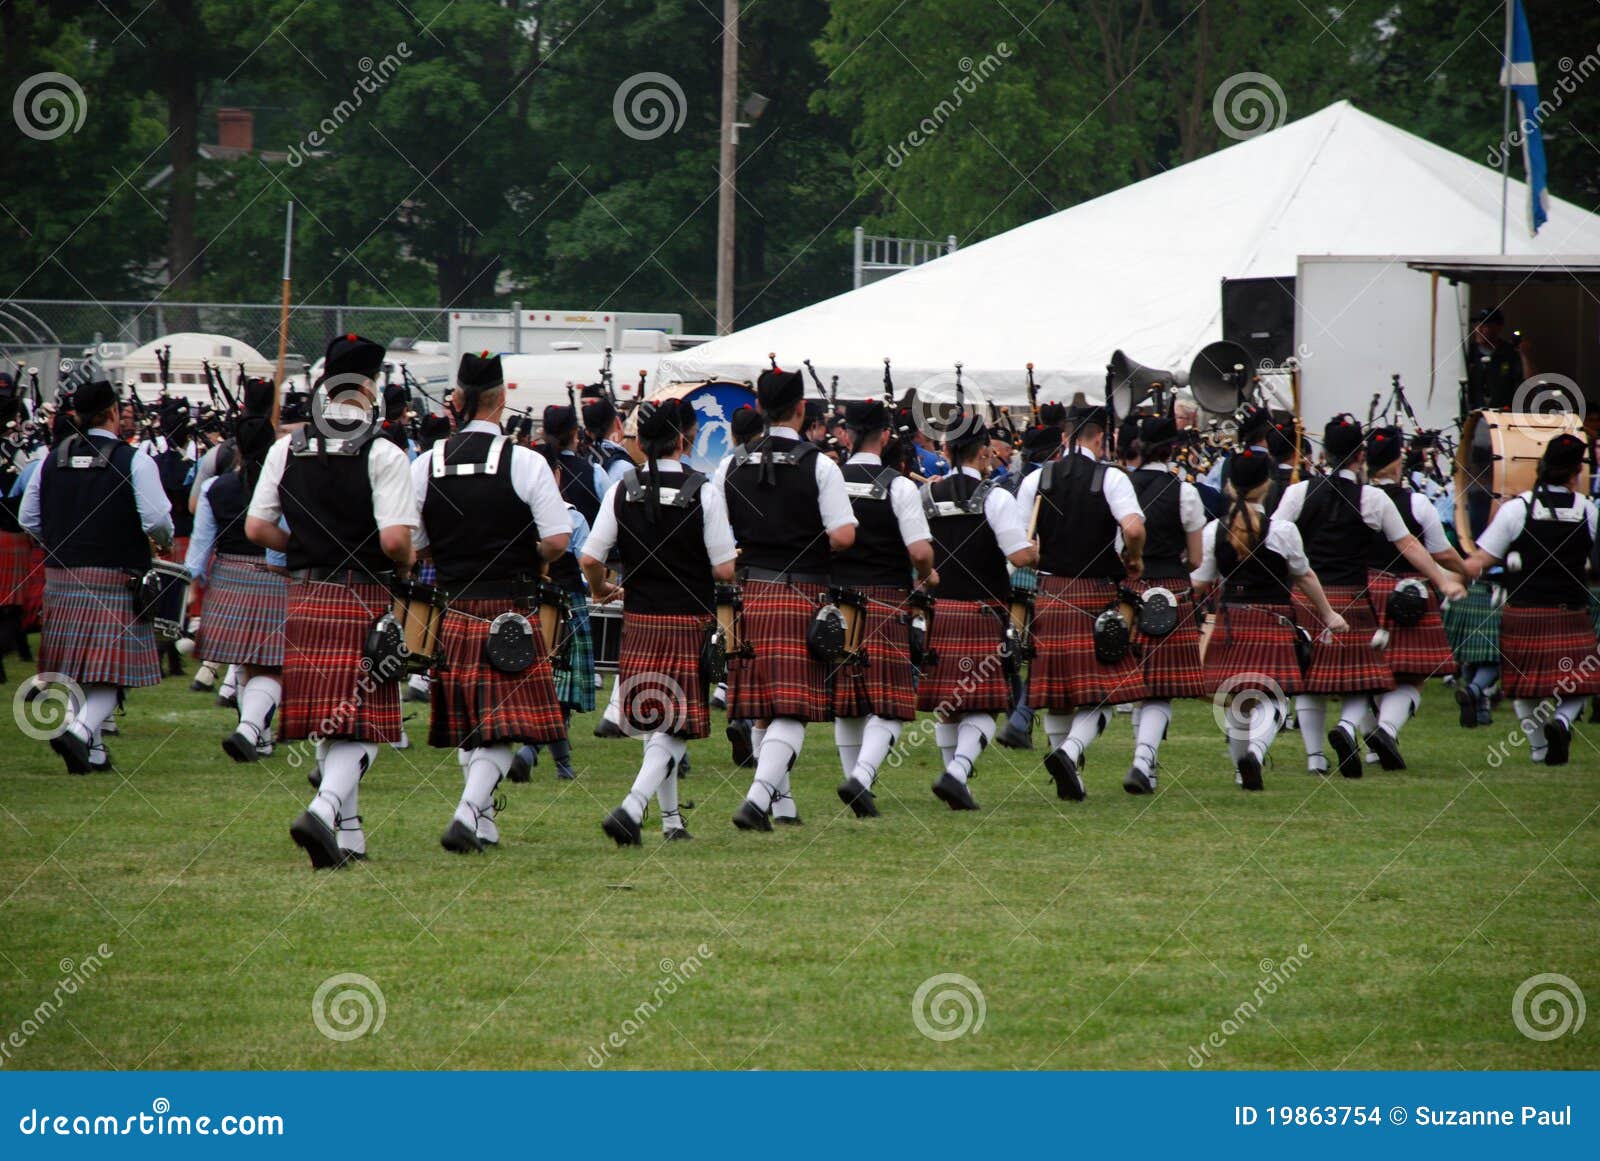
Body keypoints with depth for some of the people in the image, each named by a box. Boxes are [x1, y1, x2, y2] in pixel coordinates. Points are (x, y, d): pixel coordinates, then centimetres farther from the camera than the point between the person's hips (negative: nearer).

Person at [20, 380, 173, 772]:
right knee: (110, 670, -3)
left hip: (61, 577, 5)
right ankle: (81, 729, -24)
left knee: (76, 669, 14)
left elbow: (28, 518, 8)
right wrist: (165, 541, 8)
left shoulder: (52, 461, 5)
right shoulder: (134, 462, -9)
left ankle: (92, 750, 17)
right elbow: (157, 520, -14)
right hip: (116, 578, -5)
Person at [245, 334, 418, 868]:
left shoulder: (287, 449, 2)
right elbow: (395, 539, -19)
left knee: (328, 724, 15)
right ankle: (324, 810, -26)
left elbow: (257, 528, 3)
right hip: (365, 601, -5)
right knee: (361, 725, -3)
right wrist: (405, 566, 3)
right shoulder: (383, 454, -12)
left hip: (305, 599, 5)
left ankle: (349, 833, 21)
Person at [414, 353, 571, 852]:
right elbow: (558, 540, -12)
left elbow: (407, 545, 4)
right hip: (510, 613, -4)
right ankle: (469, 810, -22)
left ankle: (483, 823, 22)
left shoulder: (426, 465, 0)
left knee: (467, 727, 16)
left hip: (452, 610, 4)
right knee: (505, 725, -3)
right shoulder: (526, 463, -9)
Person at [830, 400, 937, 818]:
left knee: (846, 704, 14)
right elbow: (921, 552, -13)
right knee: (889, 705, -3)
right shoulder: (899, 487, -8)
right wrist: (927, 576, 9)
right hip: (886, 604, -4)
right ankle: (861, 777, -22)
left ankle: (855, 777, 21)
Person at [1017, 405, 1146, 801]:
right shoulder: (1111, 478, -6)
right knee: (1101, 692, -1)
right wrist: (1133, 560, 0)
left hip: (1049, 594, 4)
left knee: (1057, 695, 13)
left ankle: (1070, 780, 18)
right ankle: (1070, 752, -25)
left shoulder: (1036, 481, 4)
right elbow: (1133, 529, -20)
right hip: (1097, 596, -4)